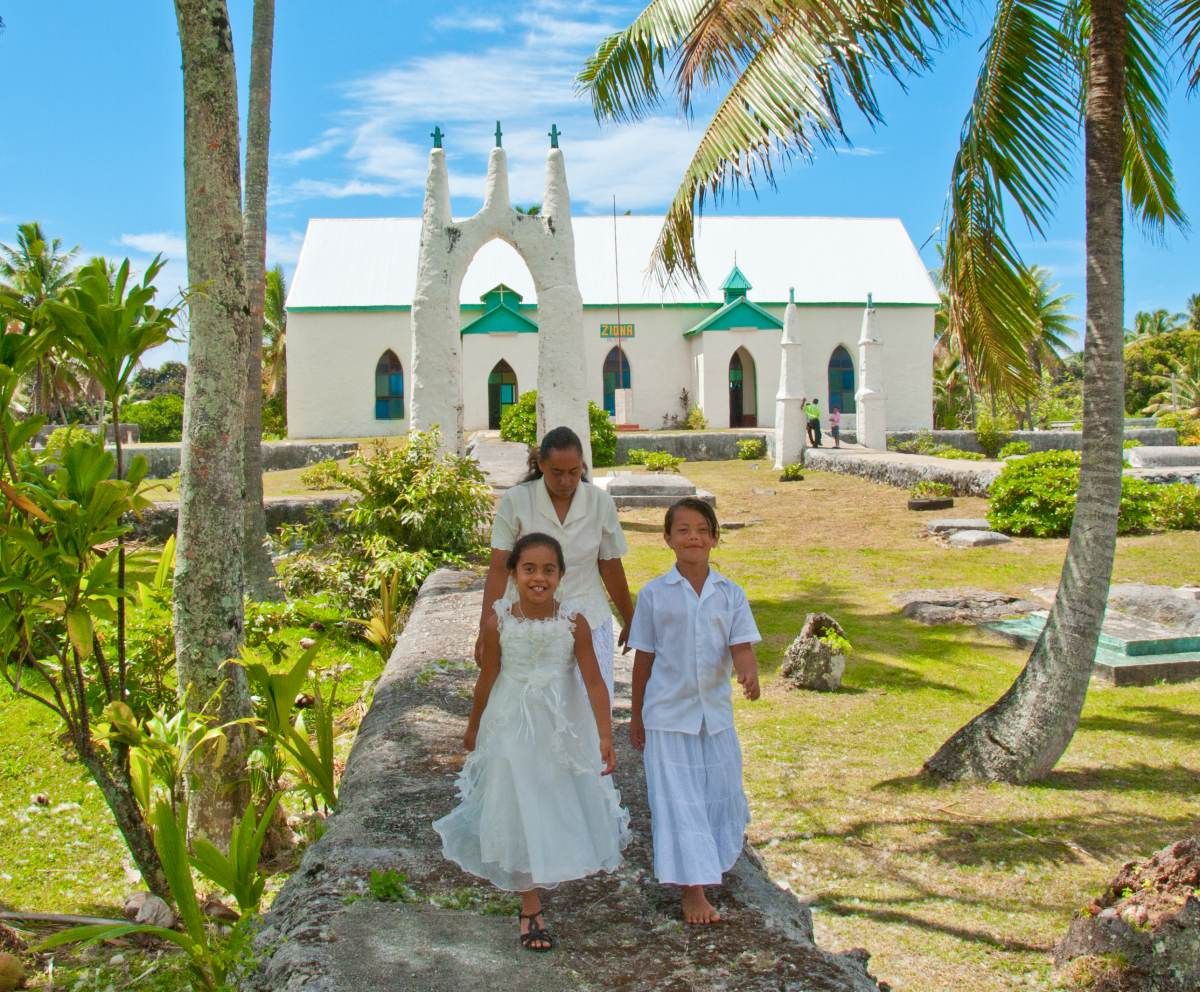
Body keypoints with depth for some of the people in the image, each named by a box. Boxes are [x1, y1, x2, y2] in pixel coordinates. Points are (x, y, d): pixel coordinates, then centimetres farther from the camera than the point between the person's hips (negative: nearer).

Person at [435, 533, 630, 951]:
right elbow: (488, 677, -1)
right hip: (513, 728, -1)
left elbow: (594, 682, -13)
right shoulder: (498, 621, -15)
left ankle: (557, 865, 48)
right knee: (521, 812, 5)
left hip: (563, 728, 1)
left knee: (566, 804, 16)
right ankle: (530, 908, 18)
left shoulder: (574, 623, -15)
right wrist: (473, 727, 10)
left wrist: (605, 737, -21)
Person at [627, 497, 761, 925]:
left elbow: (741, 646, -6)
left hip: (716, 712, 3)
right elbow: (644, 657, 1)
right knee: (678, 799, -1)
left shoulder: (730, 594, 0)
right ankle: (693, 890, 8)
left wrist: (749, 673, -30)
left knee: (721, 794, 12)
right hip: (668, 714, -3)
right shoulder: (654, 594, -5)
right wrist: (636, 715, 5)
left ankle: (709, 863, 37)